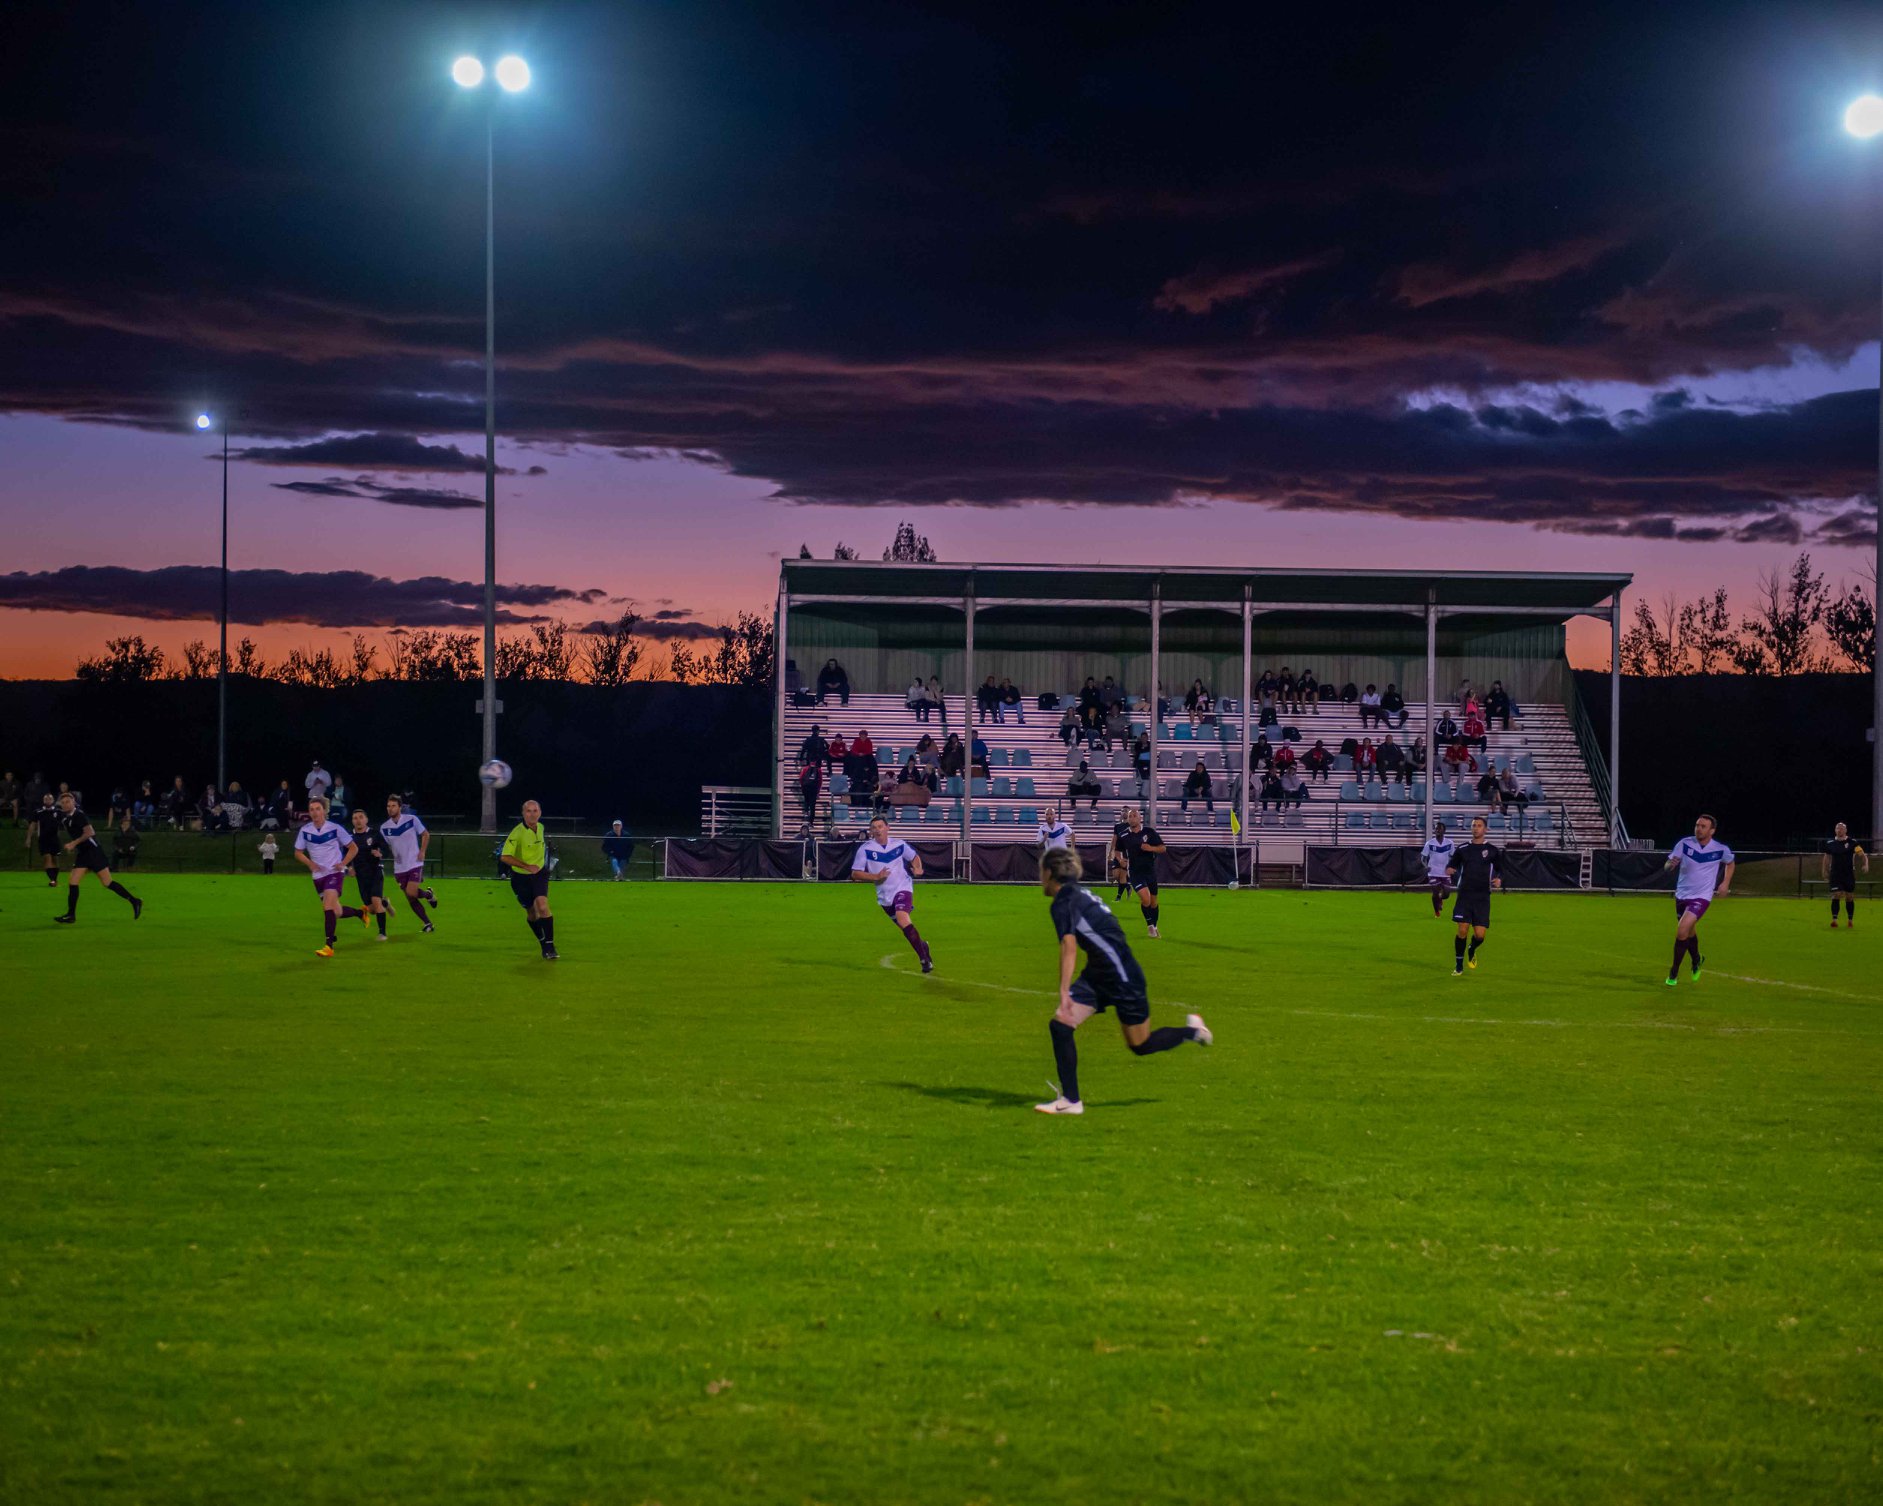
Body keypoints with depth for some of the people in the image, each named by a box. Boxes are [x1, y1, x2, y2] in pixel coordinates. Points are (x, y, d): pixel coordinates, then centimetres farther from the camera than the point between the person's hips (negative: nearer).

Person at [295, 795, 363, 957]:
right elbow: (298, 852, 10)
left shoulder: (334, 828, -9)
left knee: (328, 905, -24)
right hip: (318, 875, 4)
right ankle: (360, 913, 41)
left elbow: (352, 848, 2)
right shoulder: (305, 830, -2)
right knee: (335, 912, 10)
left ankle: (329, 946, -23)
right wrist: (309, 863, -9)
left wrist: (343, 863, -13)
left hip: (335, 872, -4)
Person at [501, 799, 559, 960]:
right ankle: (544, 944, 28)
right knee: (531, 913, 7)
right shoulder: (517, 832, -20)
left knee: (542, 906, -18)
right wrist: (527, 866, -33)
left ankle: (549, 947, -18)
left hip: (539, 874, 2)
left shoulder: (540, 827, -1)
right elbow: (505, 857, -27)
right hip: (520, 877, -2)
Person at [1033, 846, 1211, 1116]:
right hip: (1097, 977, 9)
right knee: (1059, 1025, -5)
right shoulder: (1079, 895, 9)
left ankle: (1191, 1030, 32)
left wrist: (1064, 993, -42)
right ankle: (1070, 1100, -1)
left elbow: (1069, 946, -34)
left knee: (1141, 1046, 8)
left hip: (1123, 978, -9)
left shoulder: (1063, 902, -20)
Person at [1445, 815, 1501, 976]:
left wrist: (1499, 881, -11)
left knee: (1479, 935, -6)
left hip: (1482, 898, 0)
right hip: (1464, 896, 0)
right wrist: (1448, 870, -9)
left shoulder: (1492, 851, 4)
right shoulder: (1462, 849, 7)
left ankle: (1472, 951, 30)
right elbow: (1452, 866, 15)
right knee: (1462, 931, -8)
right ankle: (1459, 966, 7)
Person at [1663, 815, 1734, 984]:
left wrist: (1726, 883, 3)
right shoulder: (1685, 843, -8)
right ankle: (1696, 961, 49)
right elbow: (1668, 864, -7)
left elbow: (1731, 862, 14)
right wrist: (1671, 864, -31)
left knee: (1682, 931, -19)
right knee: (1689, 933, 18)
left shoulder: (1721, 849, -9)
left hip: (1701, 897, -3)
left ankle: (1674, 973, -6)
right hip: (1682, 895, 3)